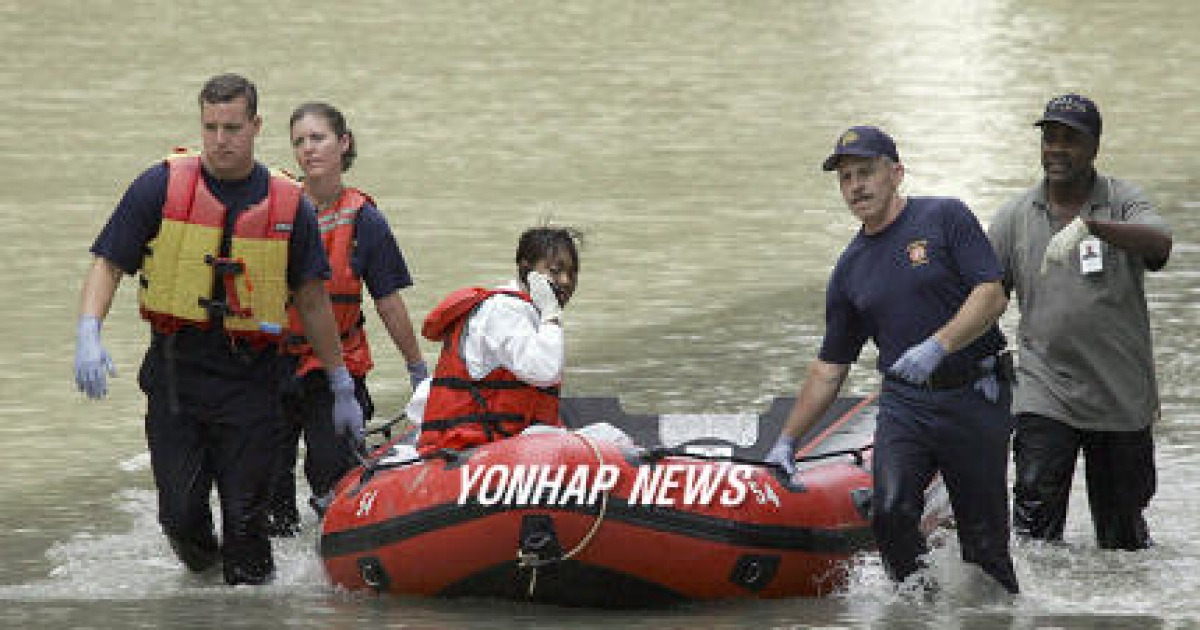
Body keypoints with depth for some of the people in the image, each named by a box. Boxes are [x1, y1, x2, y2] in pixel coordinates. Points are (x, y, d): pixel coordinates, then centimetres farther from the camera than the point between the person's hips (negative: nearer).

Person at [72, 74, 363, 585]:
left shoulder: (288, 204, 3)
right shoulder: (161, 186, -1)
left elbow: (312, 300, 12)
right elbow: (108, 264, 0)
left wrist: (342, 388, 14)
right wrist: (88, 335, -17)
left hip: (250, 375, 0)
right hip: (176, 367, 0)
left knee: (246, 517, -5)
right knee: (181, 512, 1)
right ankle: (200, 565, 32)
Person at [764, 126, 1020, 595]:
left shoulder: (944, 218, -1)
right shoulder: (850, 269, 13)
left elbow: (992, 295, -10)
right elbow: (829, 368, 18)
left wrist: (937, 347, -24)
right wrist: (787, 442, 14)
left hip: (974, 397, -3)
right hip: (904, 402, 3)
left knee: (984, 536, -1)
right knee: (892, 511, -20)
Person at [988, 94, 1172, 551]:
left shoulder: (1123, 204, -2)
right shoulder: (1015, 217, 5)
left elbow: (1159, 244, -24)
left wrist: (1089, 226, -40)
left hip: (1123, 397, 0)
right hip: (1045, 393, 1)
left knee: (1124, 539, 10)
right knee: (1035, 518, -17)